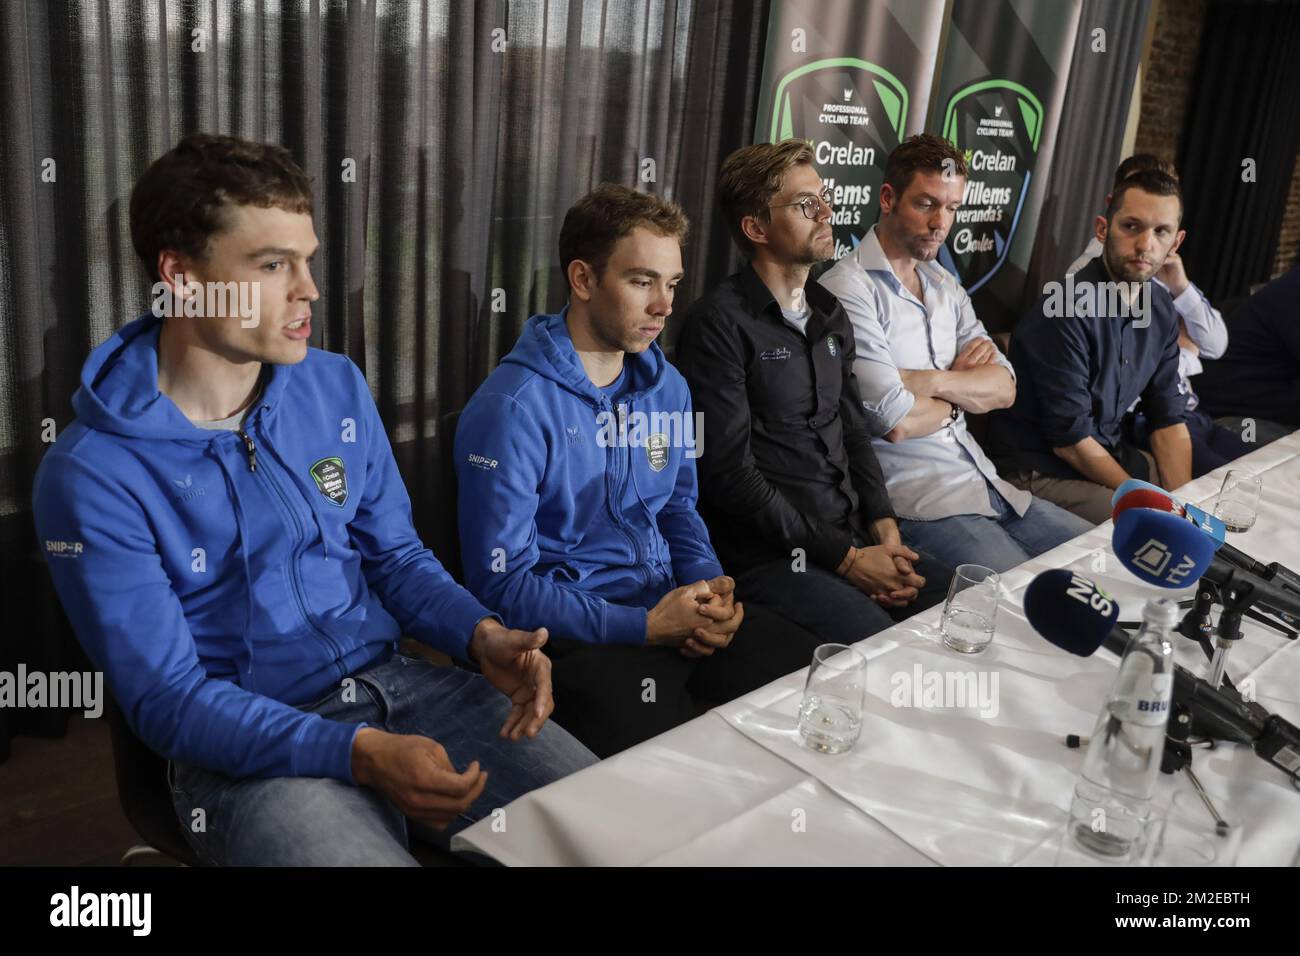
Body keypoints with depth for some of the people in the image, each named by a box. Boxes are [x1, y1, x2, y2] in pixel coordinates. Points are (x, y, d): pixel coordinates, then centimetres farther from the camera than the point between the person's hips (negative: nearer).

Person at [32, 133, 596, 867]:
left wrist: (484, 637, -10)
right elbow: (168, 696, -12)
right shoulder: (93, 475, -11)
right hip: (246, 745, -4)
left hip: (395, 685, 5)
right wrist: (358, 752, -26)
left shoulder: (338, 388, 4)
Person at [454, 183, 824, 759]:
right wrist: (645, 626, -19)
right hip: (577, 637, -6)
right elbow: (504, 585, -15)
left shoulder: (666, 385, 8)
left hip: (672, 608, 7)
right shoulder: (510, 409, -14)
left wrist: (710, 588, -2)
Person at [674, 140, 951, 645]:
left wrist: (884, 526, 1)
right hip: (771, 558, -7)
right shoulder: (720, 323, -11)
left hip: (854, 536, 8)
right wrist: (846, 559, -14)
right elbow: (730, 473, -16)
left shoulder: (830, 314, 16)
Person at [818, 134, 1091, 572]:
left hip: (984, 481, 9)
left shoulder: (945, 285, 16)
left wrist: (929, 380, -13)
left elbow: (1004, 388, 6)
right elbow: (896, 422, -19)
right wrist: (965, 392, 2)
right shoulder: (848, 289, -12)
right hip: (914, 498, -8)